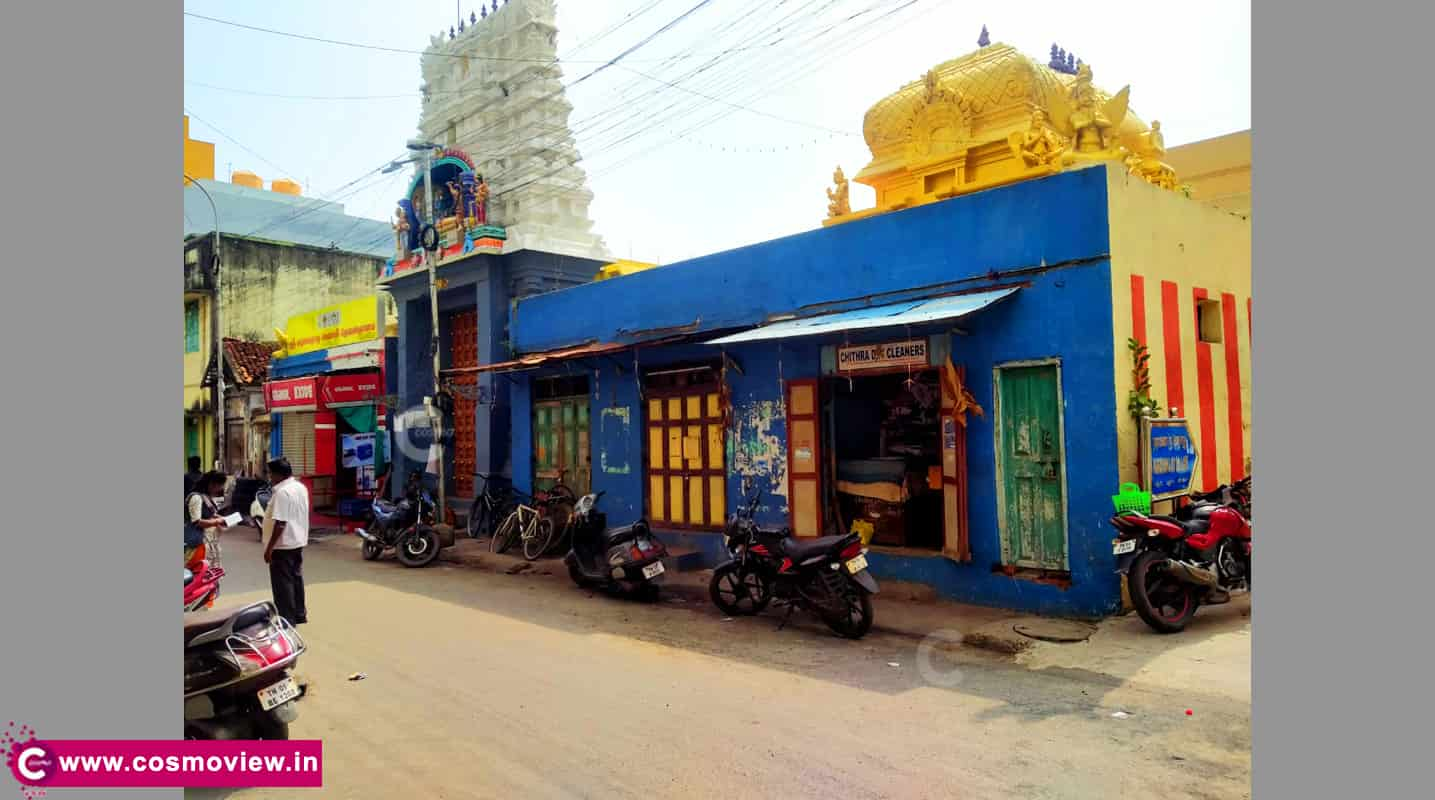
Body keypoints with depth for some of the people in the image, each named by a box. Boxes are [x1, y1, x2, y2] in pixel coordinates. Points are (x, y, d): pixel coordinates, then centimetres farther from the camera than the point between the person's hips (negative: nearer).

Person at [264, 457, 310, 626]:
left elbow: (280, 523, -24)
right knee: (296, 578, 17)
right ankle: (299, 614, 25)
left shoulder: (282, 492, -21)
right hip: (298, 542, 9)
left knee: (283, 583, -1)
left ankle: (287, 620, 3)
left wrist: (269, 547, -20)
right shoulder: (301, 487, 8)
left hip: (283, 545, -9)